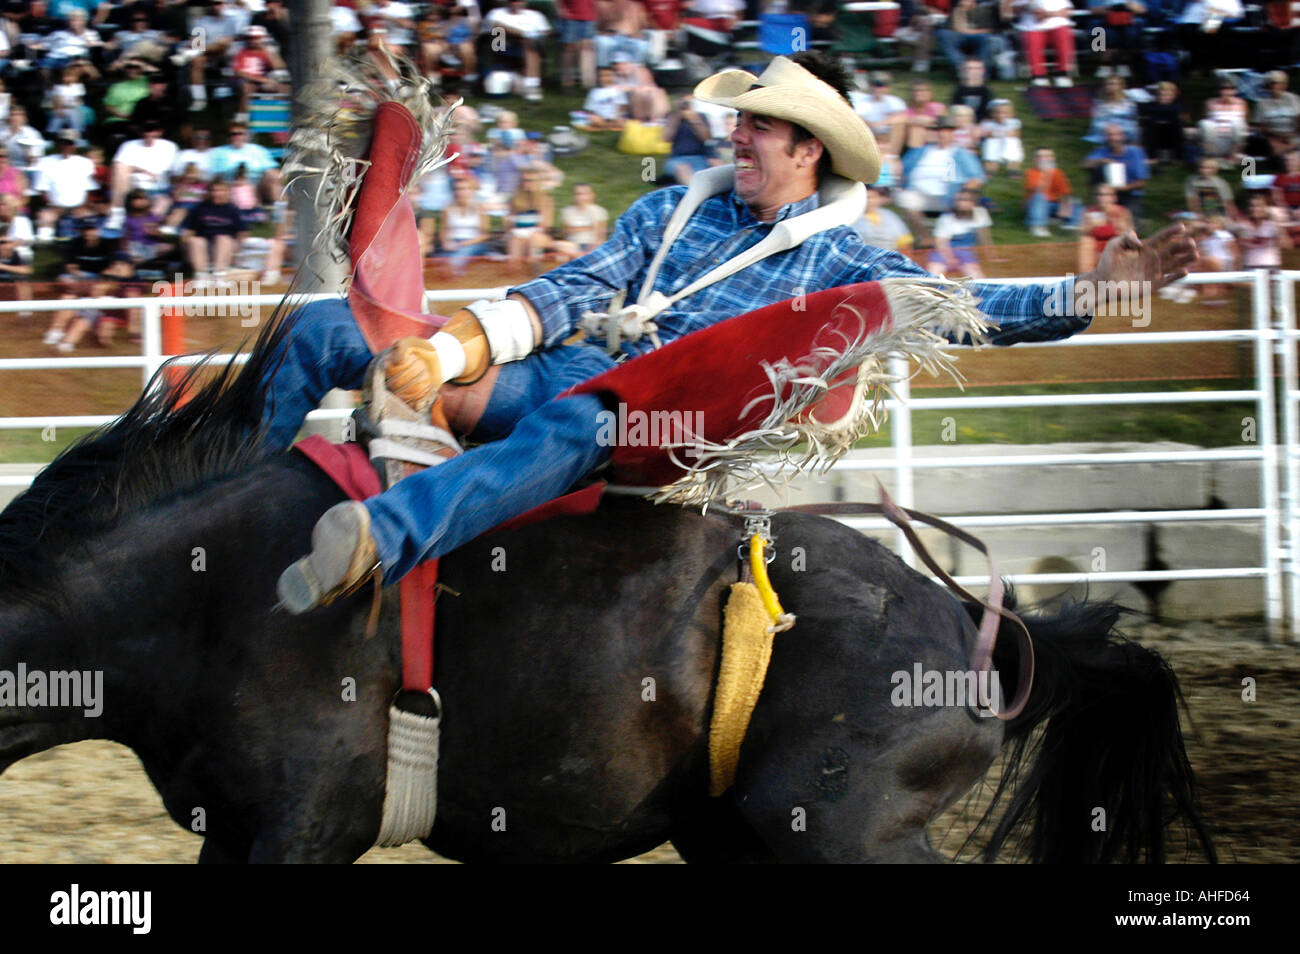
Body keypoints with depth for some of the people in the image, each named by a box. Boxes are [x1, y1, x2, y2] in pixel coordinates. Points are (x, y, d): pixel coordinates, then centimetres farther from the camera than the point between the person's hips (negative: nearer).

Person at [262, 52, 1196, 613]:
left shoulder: (838, 260, 13)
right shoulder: (674, 210, 25)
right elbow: (581, 286, 16)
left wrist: (1090, 288, -8)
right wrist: (469, 338, -2)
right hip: (564, 364, 6)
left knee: (569, 429, -48)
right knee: (321, 330, -5)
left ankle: (376, 539, -69)